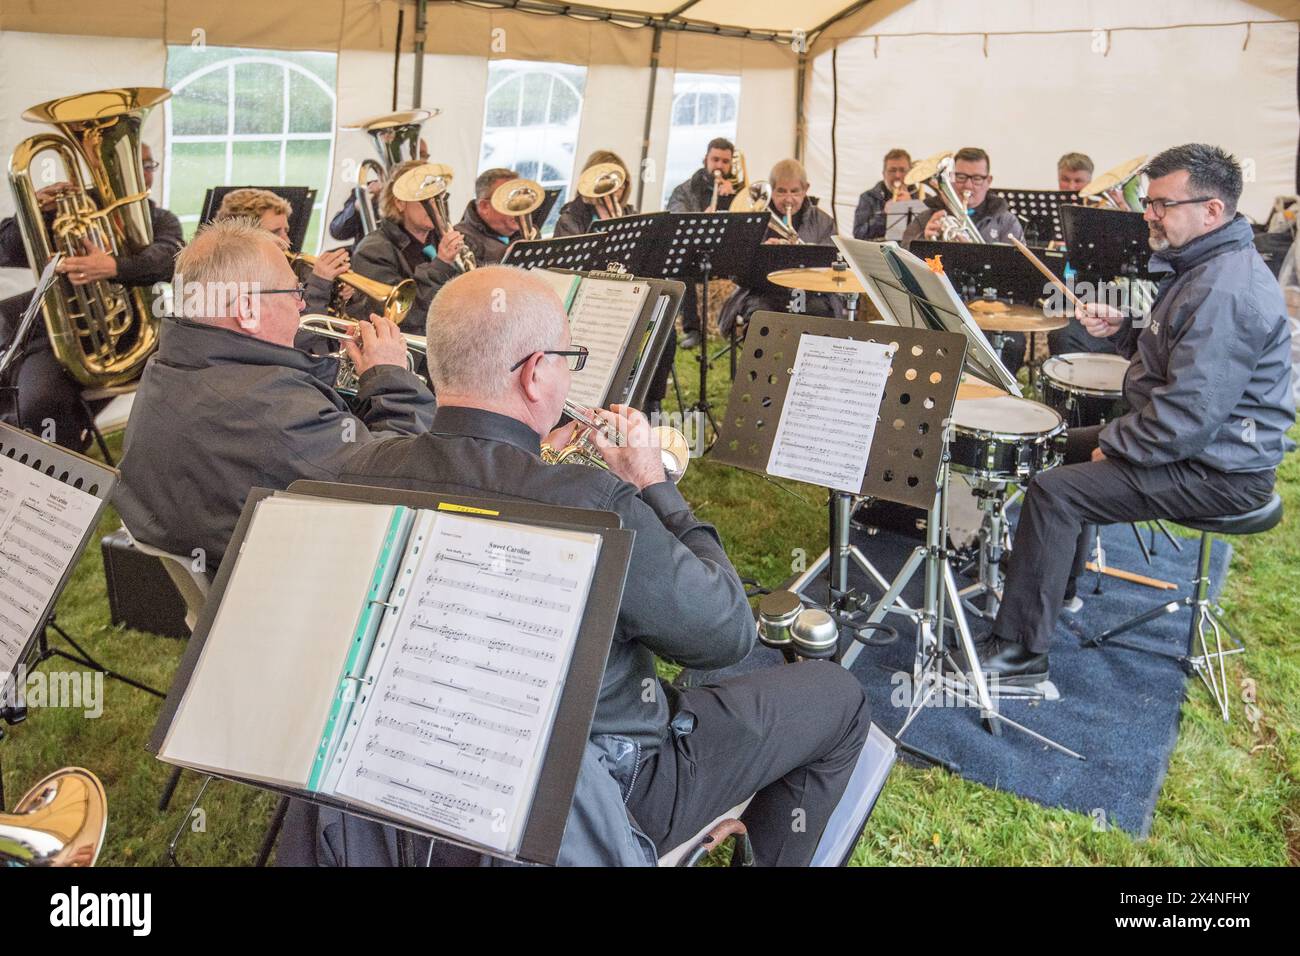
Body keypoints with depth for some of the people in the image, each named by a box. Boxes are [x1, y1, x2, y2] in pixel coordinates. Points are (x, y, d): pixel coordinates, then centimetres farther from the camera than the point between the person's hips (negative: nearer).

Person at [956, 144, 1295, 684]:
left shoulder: (1226, 292, -26)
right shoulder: (1200, 265, 9)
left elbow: (1189, 417, -31)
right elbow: (1176, 355, 21)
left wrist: (1114, 445, -16)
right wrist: (1123, 329, 2)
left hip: (1219, 471, -11)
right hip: (1196, 440, 11)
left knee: (1053, 491, -18)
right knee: (1074, 445, 24)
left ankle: (1020, 650, -10)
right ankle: (1059, 586, 37)